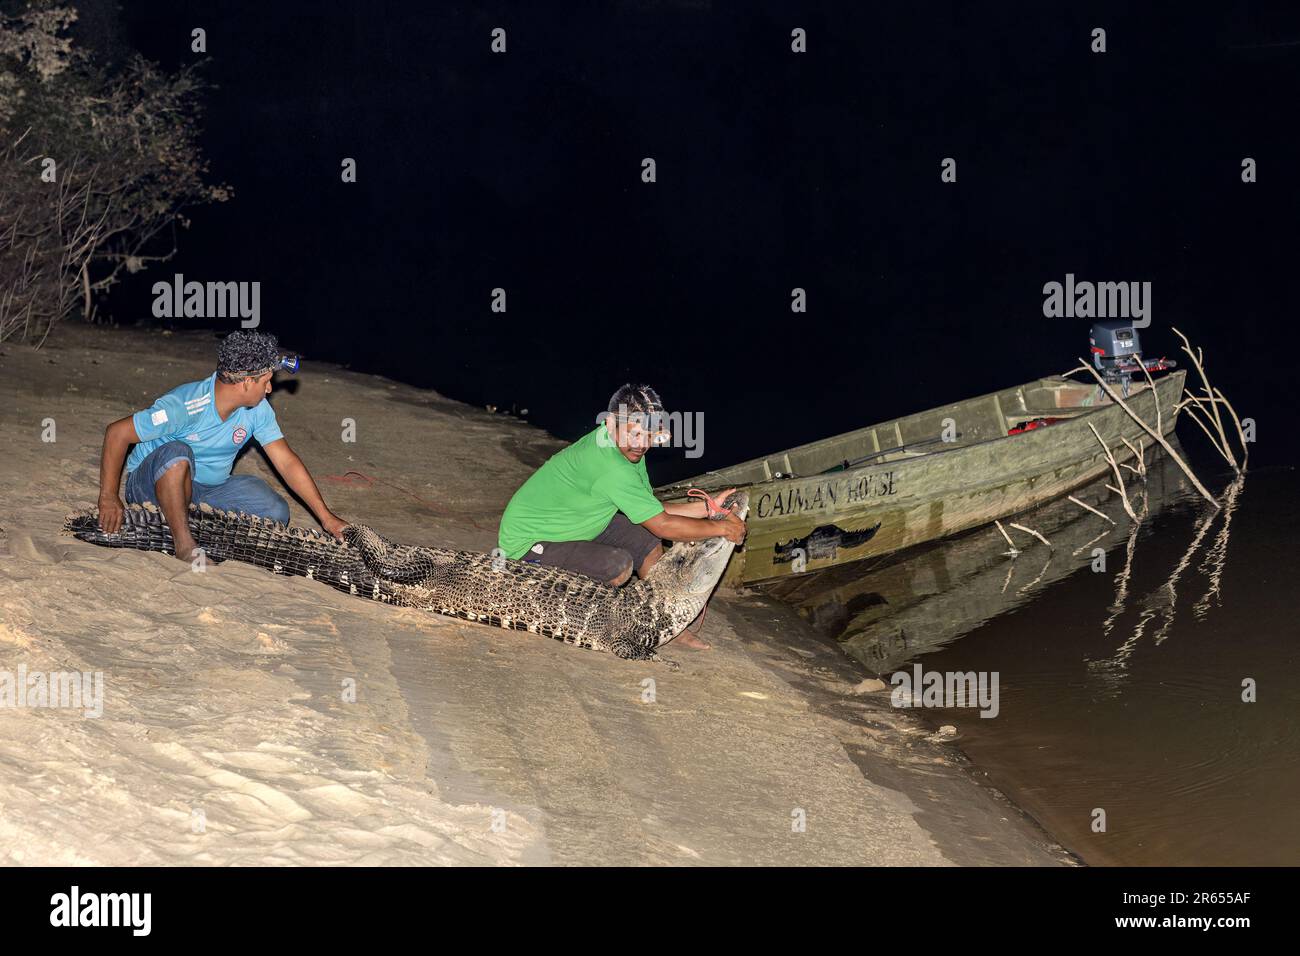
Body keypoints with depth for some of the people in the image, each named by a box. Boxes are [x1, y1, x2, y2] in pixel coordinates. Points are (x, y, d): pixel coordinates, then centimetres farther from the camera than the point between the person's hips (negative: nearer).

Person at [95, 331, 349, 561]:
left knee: (276, 512, -13)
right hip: (150, 486, -6)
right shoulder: (184, 406, -28)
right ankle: (184, 545, -29)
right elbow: (117, 433, -23)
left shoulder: (258, 409, -9)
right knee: (176, 453, -39)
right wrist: (109, 498, -21)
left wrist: (326, 517, -9)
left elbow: (286, 462, -5)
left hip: (205, 491, 6)